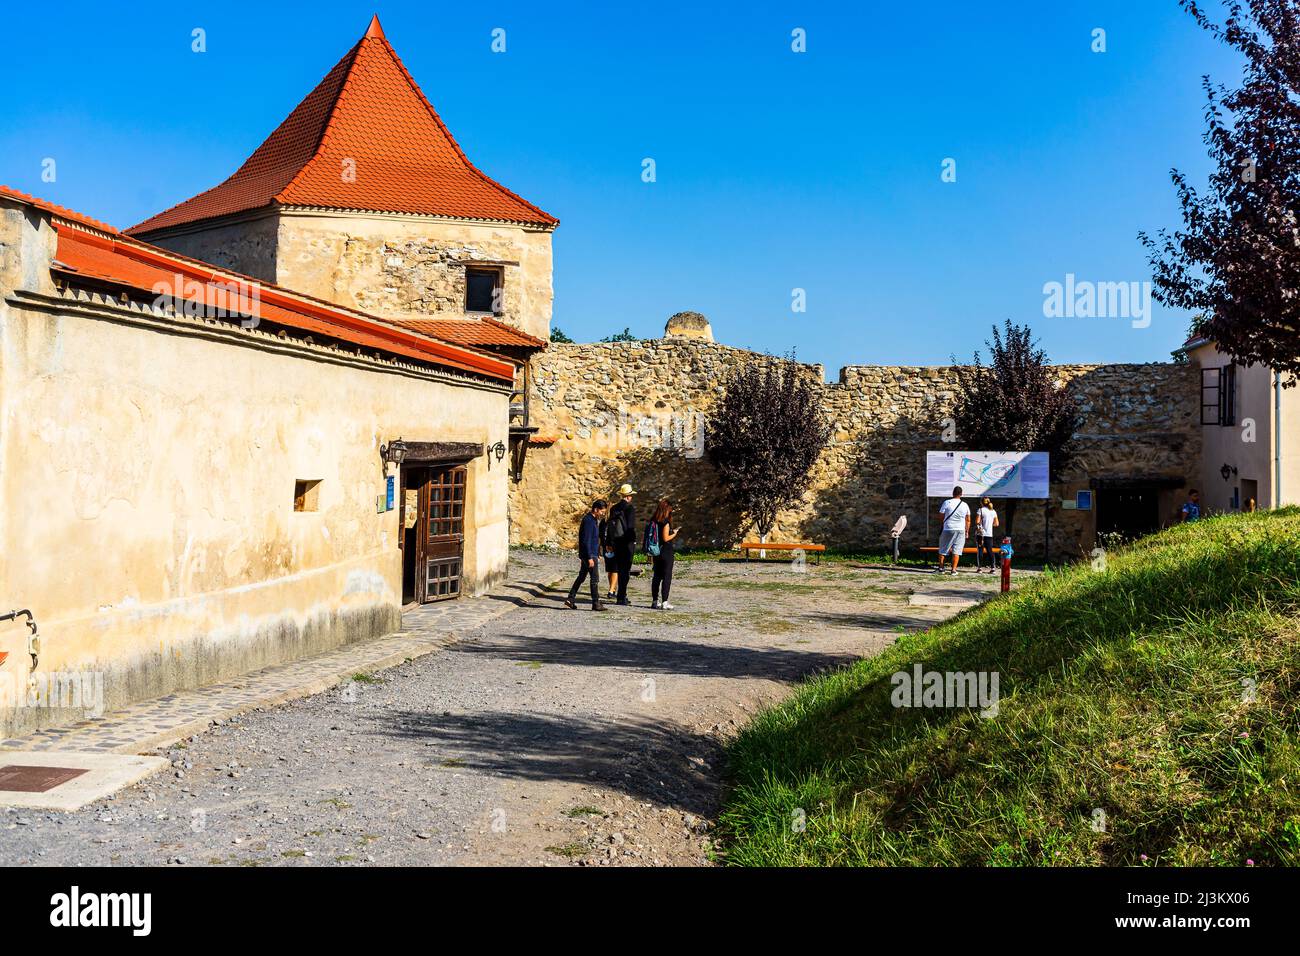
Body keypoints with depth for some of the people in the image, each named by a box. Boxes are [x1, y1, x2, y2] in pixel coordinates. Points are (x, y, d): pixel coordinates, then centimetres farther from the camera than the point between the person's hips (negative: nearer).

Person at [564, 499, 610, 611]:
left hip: (590, 554, 10)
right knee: (595, 578, -4)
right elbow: (586, 541, -21)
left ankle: (570, 599, 17)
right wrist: (590, 558, -23)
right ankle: (596, 604, 0)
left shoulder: (593, 519, 14)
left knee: (581, 577, 13)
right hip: (589, 554, -10)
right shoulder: (588, 521, -17)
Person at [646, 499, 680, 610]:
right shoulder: (666, 522, -15)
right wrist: (674, 534, -1)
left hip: (656, 552, 7)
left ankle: (655, 601, 20)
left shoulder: (653, 521, 6)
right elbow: (666, 538, -17)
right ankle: (664, 603, -5)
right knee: (667, 577, -2)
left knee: (656, 576, 14)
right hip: (666, 552, -7)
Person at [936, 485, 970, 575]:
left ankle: (940, 568, 13)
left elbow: (940, 517, -3)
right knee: (956, 550, 3)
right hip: (961, 530, 2)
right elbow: (968, 520, 9)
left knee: (943, 549, 10)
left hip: (948, 529, -2)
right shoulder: (965, 505, 4)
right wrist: (967, 531, 18)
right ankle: (954, 569, -1)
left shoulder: (947, 503, -6)